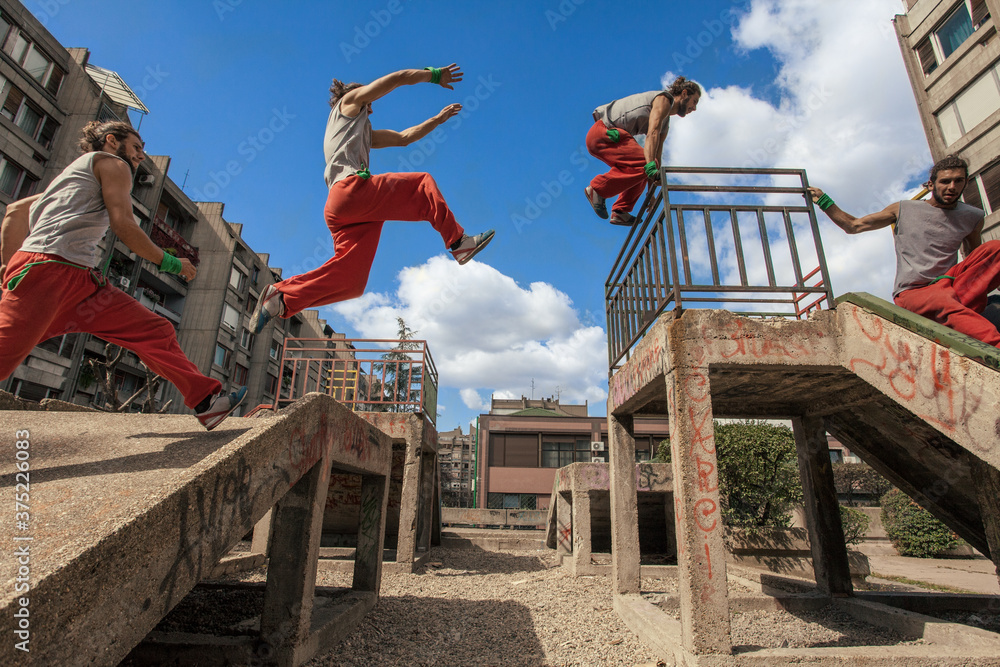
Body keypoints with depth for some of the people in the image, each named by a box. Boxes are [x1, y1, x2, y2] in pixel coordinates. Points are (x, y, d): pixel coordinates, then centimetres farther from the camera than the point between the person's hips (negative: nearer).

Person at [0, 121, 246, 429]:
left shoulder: (81, 173, 33)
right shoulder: (113, 163, 8)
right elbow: (124, 225, -6)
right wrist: (168, 261, 3)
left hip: (83, 279, 9)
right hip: (49, 268, -9)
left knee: (156, 331, 2)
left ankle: (207, 400, -1)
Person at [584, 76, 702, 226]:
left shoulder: (665, 124, 25)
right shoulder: (664, 99, -4)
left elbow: (656, 157, 21)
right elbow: (652, 133, -21)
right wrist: (651, 166, -33)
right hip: (603, 132, -10)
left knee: (646, 170, 12)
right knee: (643, 164, -22)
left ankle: (620, 211, 6)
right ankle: (597, 189, -15)